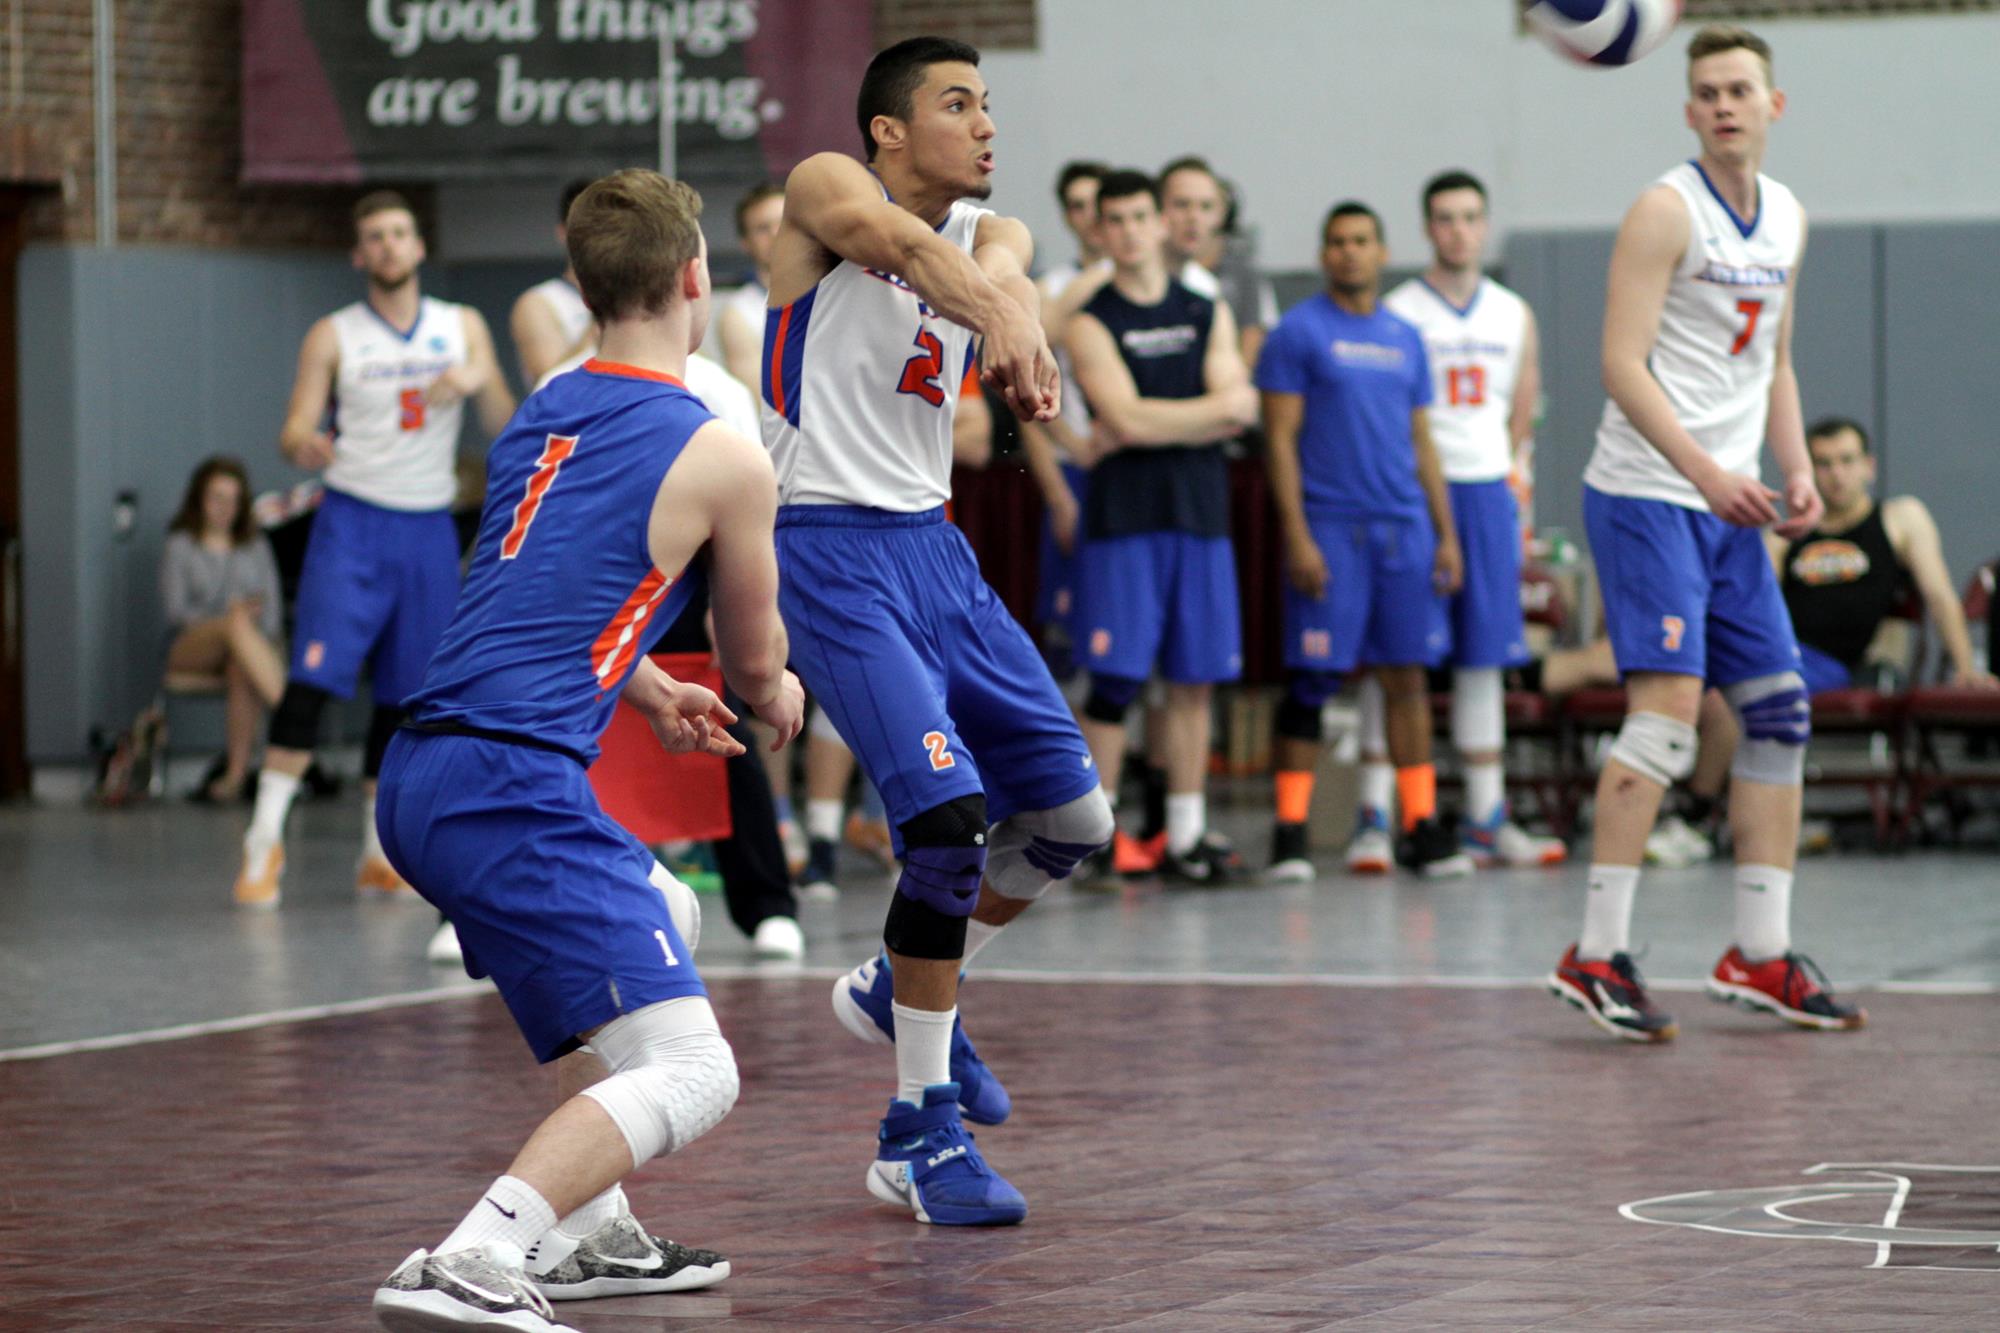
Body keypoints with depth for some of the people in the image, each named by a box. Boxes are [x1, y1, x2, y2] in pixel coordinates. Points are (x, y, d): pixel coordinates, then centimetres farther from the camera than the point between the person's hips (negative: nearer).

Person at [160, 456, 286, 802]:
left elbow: (273, 609, 11)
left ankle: (237, 770, -46)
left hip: (256, 642, 2)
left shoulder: (256, 546, 21)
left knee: (241, 669, -37)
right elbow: (176, 611, -2)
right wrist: (229, 619, -17)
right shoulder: (180, 547, 11)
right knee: (236, 622, -37)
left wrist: (262, 634, -12)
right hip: (190, 649, -2)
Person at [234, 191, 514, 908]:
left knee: (405, 697, 6)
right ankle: (264, 839, -16)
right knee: (313, 678, -17)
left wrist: (479, 379, -17)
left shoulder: (463, 327, 9)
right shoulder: (333, 337, 2)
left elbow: (504, 428, 4)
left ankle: (377, 853, 16)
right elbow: (295, 429, -5)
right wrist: (304, 445, -29)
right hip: (352, 523, -3)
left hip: (429, 529, 3)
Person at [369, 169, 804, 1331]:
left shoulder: (544, 416, 17)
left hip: (424, 777, 9)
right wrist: (778, 698, 37)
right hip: (510, 787, -9)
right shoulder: (723, 460, -4)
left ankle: (586, 1234, 30)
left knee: (664, 919, 32)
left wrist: (657, 693, 49)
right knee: (690, 1075, -11)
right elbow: (756, 659, 13)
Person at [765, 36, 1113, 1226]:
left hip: (931, 543, 8)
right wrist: (1001, 315, -51)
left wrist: (1014, 323, -41)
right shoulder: (827, 190, -5)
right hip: (830, 547, -8)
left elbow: (997, 268, -15)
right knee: (951, 818, -19)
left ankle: (904, 991, 33)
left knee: (1072, 818, 9)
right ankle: (920, 1134, -9)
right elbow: (902, 240, -29)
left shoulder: (990, 232, 11)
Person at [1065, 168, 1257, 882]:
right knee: (1115, 681, -7)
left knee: (1195, 679, 5)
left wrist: (1163, 424, -11)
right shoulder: (1091, 323, 0)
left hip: (1201, 515, 4)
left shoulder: (1208, 314, 12)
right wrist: (1212, 407, -3)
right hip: (1122, 520, -4)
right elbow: (1125, 419, -13)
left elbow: (1241, 412, 0)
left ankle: (1187, 833, 11)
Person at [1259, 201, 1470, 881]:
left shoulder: (1405, 338, 14)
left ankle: (1421, 825, 8)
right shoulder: (1298, 332, -1)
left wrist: (1446, 534, 11)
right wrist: (1296, 536, -13)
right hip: (1329, 529, -5)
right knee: (1312, 679, -4)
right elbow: (1281, 438, -5)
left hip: (1404, 527, 5)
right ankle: (1289, 830, 1)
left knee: (1408, 676, 5)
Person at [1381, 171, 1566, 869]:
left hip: (1488, 492, 4)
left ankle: (1486, 818, 11)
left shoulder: (1514, 315, 11)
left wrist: (1512, 477, 9)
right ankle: (1375, 813, -2)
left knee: (1483, 658, 7)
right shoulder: (1396, 313, -2)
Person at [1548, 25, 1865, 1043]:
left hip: (1730, 507, 8)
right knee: (1668, 704, -19)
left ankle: (1760, 956, 16)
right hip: (1646, 497, -8)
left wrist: (1797, 470, 7)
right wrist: (1706, 471, -25)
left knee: (1779, 712, 8)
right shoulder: (1667, 211, -11)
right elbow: (1622, 363, -17)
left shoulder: (1788, 219, 13)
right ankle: (1597, 954, -18)